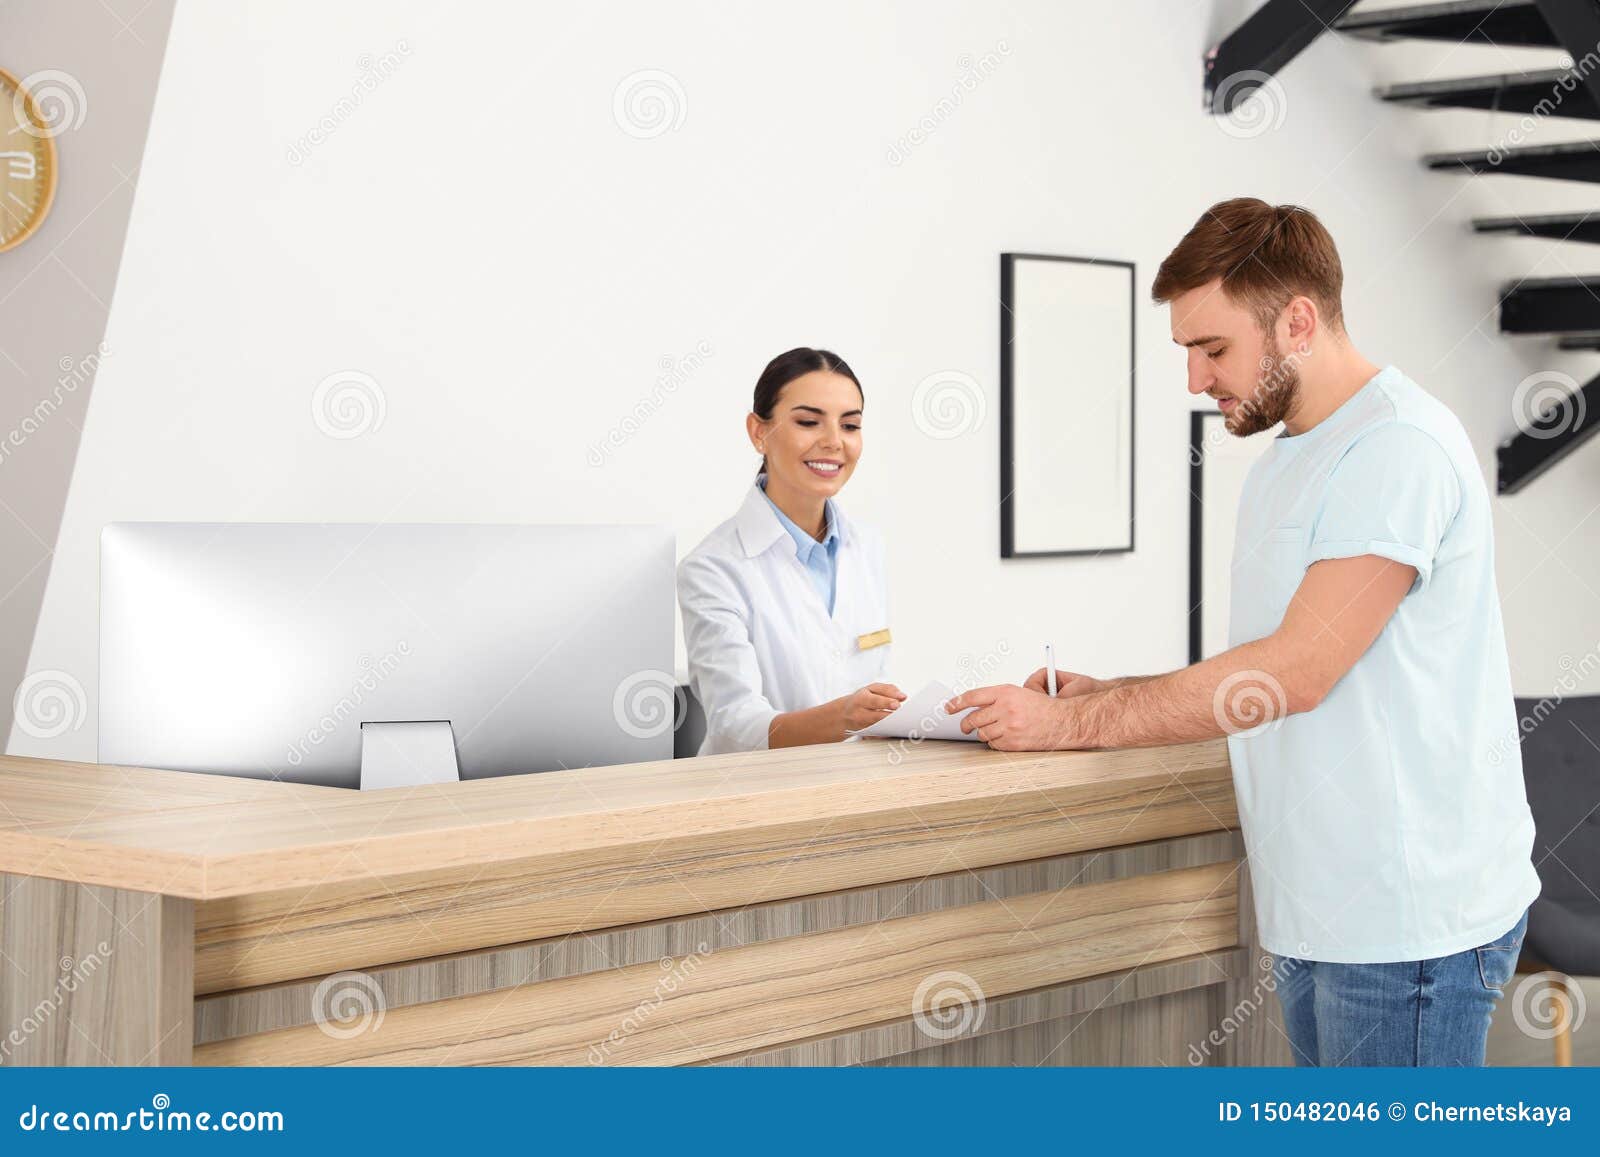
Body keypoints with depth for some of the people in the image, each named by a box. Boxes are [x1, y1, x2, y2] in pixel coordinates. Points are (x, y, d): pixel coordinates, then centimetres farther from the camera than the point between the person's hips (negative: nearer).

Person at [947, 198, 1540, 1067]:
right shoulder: (1283, 465, 18)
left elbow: (1296, 671, -20)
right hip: (1318, 912, 9)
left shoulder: (1399, 448, -14)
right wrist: (1109, 697, 2)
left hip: (1406, 919, -9)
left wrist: (1071, 723, -15)